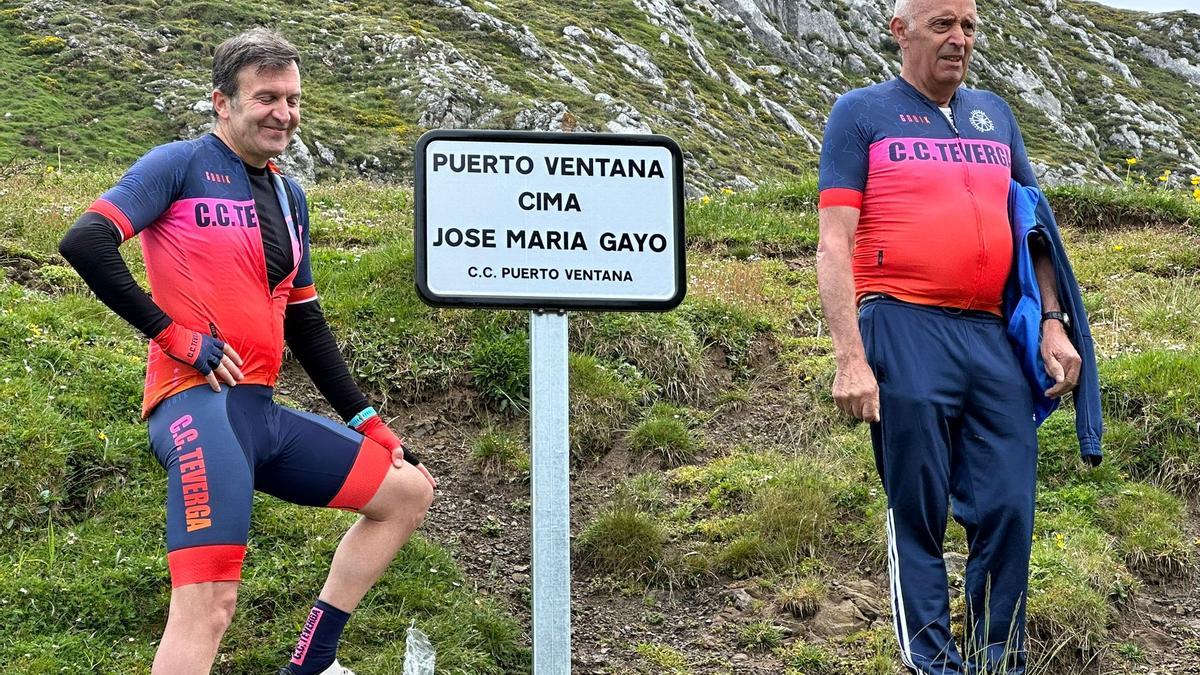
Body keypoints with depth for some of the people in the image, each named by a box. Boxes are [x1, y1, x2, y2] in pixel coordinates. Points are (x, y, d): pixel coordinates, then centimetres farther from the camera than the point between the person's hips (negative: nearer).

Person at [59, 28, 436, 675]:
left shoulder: (289, 197, 22)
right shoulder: (183, 165, -1)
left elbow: (305, 325, 26)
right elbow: (84, 241, -13)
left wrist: (368, 423, 22)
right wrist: (172, 334, -14)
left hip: (263, 414, 9)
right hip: (199, 404, -8)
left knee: (409, 489, 14)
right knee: (210, 602, -23)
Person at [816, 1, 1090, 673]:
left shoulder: (994, 114, 19)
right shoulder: (863, 113, 4)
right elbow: (835, 245, -3)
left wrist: (1053, 324, 10)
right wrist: (851, 359, -12)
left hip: (997, 338, 4)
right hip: (906, 332, -4)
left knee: (1009, 509, 2)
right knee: (918, 515, 2)